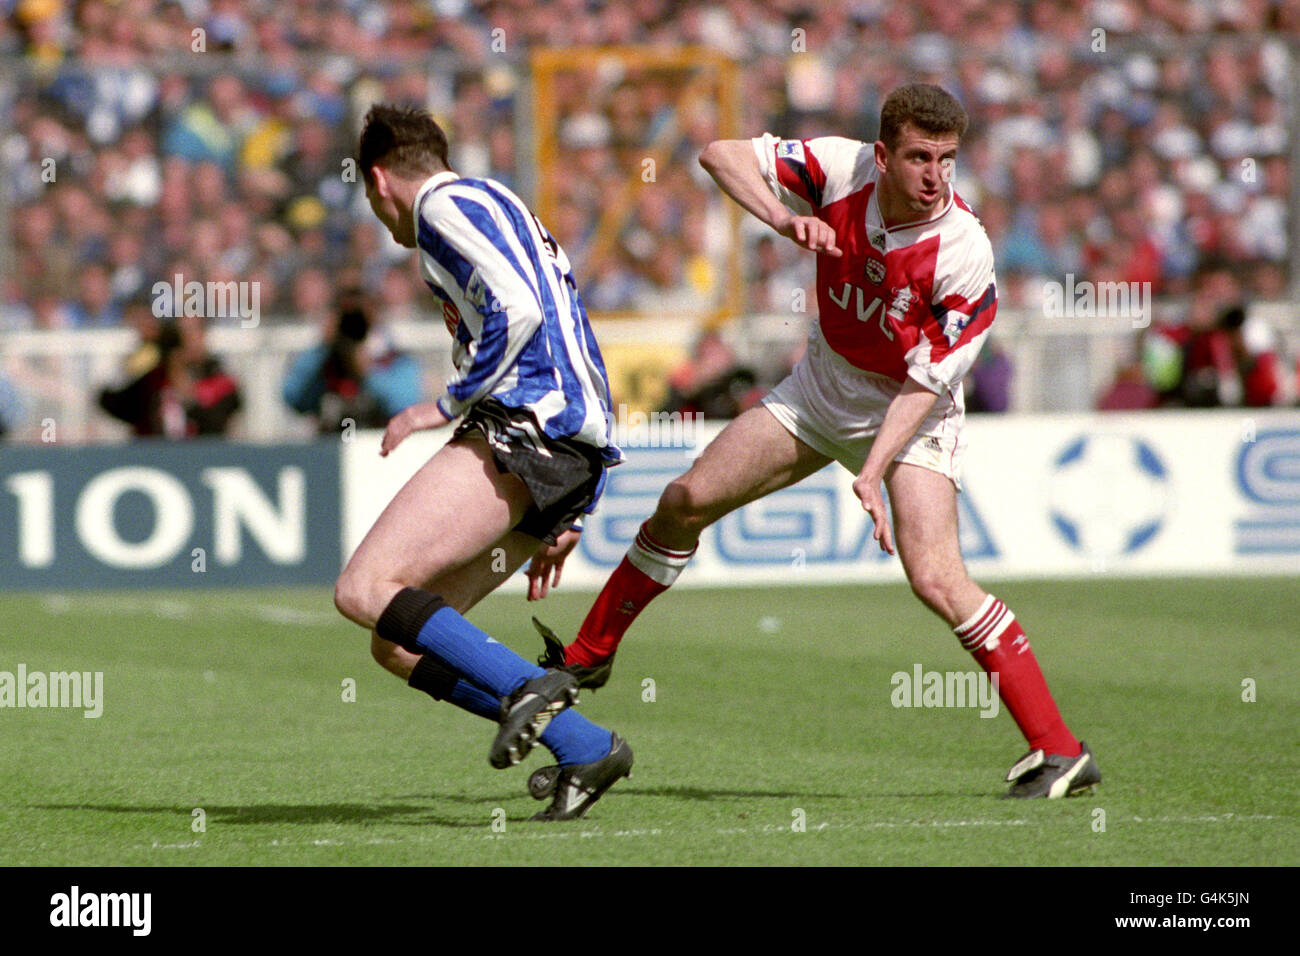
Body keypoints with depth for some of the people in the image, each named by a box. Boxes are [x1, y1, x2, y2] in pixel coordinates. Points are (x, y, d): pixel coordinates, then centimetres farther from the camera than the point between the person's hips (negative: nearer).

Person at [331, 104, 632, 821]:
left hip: (523, 425, -9)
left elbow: (517, 311, -15)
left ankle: (528, 687, -29)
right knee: (398, 645, 7)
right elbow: (572, 358, 31)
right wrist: (560, 521, 30)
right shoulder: (500, 210, 32)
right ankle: (583, 748, -1)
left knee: (365, 591, -17)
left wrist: (444, 408, -7)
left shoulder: (446, 203, 2)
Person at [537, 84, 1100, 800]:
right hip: (824, 384, 5)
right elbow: (722, 155, -14)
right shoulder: (841, 169, -20)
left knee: (936, 579, -23)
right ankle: (589, 656, 26)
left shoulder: (963, 252, -29)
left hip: (910, 413, -5)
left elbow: (925, 380, -25)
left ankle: (1059, 750, -18)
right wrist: (781, 216, -32)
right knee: (687, 500, 5)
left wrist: (874, 472, -34)